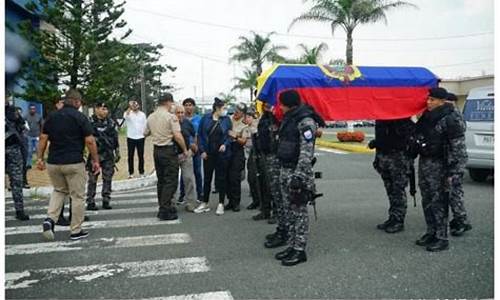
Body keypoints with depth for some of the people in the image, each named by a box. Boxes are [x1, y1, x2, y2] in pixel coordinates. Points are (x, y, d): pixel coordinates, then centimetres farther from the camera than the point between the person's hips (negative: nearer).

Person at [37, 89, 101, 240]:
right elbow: (90, 141, -10)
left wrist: (40, 158, 12)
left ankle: (50, 219, 5)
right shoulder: (80, 117, -7)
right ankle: (76, 231, 12)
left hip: (53, 163, 5)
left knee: (59, 190, 25)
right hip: (74, 163, -5)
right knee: (78, 196, 7)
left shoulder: (51, 116, 8)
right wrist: (95, 161, -3)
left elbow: (43, 138, 6)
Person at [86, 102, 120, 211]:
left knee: (108, 179, 6)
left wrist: (117, 152, 12)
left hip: (109, 155, 4)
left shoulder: (111, 122, 10)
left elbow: (115, 138, 14)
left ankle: (106, 201, 15)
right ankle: (90, 202, 10)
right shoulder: (90, 122, -5)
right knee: (92, 180, 2)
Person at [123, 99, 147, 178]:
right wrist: (130, 107, -41)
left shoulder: (142, 114, 6)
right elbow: (125, 116, -28)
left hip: (140, 138, 1)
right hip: (131, 138, -1)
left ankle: (141, 172, 15)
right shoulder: (128, 113, -2)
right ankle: (131, 173, 12)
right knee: (130, 156, 5)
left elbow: (145, 125, 9)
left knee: (141, 156, 7)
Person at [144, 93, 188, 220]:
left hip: (156, 150, 7)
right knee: (171, 181, -3)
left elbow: (145, 133, 20)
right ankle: (165, 211, -5)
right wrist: (185, 150, -9)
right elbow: (177, 136, -18)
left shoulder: (150, 117, 8)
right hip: (169, 151, -7)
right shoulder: (171, 116, -13)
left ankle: (163, 207, 23)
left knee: (161, 180, 16)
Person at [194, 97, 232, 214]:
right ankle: (204, 203, 21)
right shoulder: (206, 118, 0)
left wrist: (225, 144, -14)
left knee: (221, 178, 5)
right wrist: (202, 150, -5)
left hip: (222, 153, -1)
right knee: (207, 178, 9)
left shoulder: (226, 119, 0)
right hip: (208, 154, 1)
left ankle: (221, 204, 15)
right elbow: (200, 135, 2)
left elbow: (230, 135, 4)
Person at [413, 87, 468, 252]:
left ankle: (442, 238, 5)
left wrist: (454, 173, -19)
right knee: (427, 202, 15)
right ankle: (431, 232, 28)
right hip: (424, 163, 9)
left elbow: (459, 150, -15)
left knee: (439, 203, -4)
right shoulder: (427, 116, 10)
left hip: (439, 166, -8)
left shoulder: (451, 121, -14)